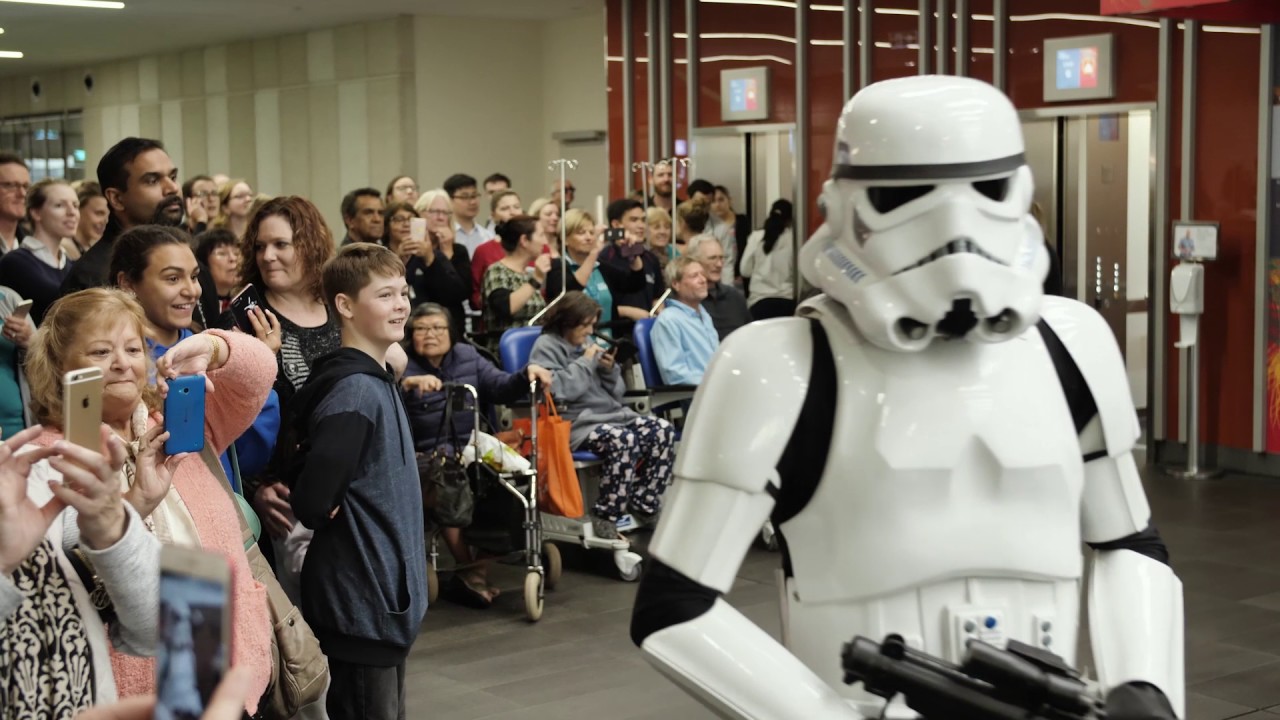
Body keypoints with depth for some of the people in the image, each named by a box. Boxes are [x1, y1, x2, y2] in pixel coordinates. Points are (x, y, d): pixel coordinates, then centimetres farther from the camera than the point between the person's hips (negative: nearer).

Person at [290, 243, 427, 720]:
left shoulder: (378, 381, 10)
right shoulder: (354, 390, -20)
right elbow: (312, 496, -27)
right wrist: (322, 517, -9)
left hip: (388, 592, 9)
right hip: (361, 599, -9)